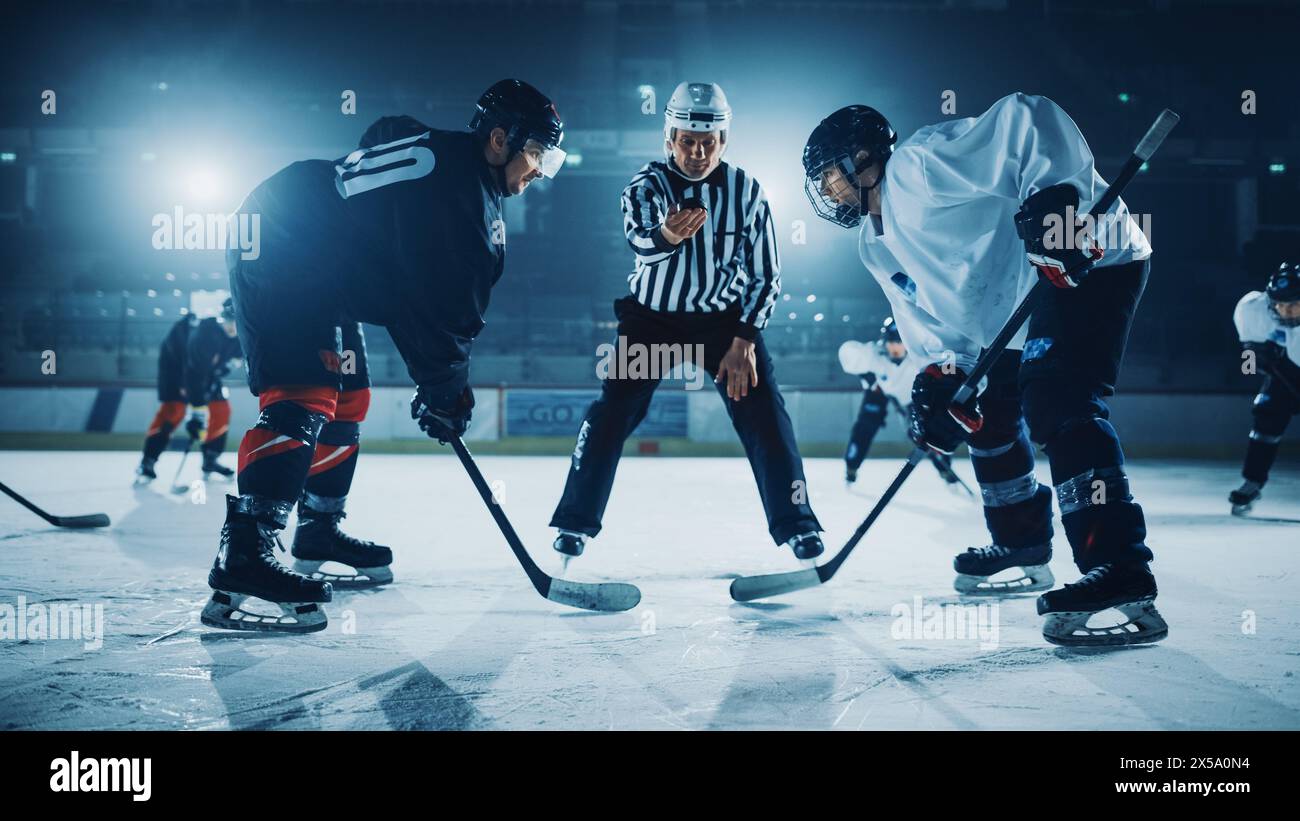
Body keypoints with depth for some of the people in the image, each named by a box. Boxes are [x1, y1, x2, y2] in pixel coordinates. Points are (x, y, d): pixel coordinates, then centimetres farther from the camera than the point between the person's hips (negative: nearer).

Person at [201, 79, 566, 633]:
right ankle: (242, 562, -29)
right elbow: (438, 298, -22)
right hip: (278, 253, -11)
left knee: (347, 400, 16)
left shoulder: (469, 187, 10)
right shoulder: (448, 179, -22)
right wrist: (444, 387, -12)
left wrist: (441, 380, 12)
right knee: (304, 399, -22)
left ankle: (318, 533, 30)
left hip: (323, 269, 11)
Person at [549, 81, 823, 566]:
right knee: (611, 412, -9)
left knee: (763, 413, -11)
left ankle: (797, 526, 1)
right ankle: (575, 522, 4)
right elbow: (638, 240, -36)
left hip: (724, 317, 1)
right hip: (651, 313, 0)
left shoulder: (746, 191, -11)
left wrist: (744, 340, -16)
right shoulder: (647, 184, -15)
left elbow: (765, 275, -6)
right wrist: (665, 235, -60)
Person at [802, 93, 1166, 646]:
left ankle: (1123, 578, -36)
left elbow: (1024, 121, -25)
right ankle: (1024, 550, 35)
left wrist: (1055, 195, -38)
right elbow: (930, 316, 12)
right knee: (988, 417, 19)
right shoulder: (876, 246, 14)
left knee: (1057, 404, -27)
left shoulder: (919, 162, -15)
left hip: (1090, 262, -11)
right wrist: (941, 377, -6)